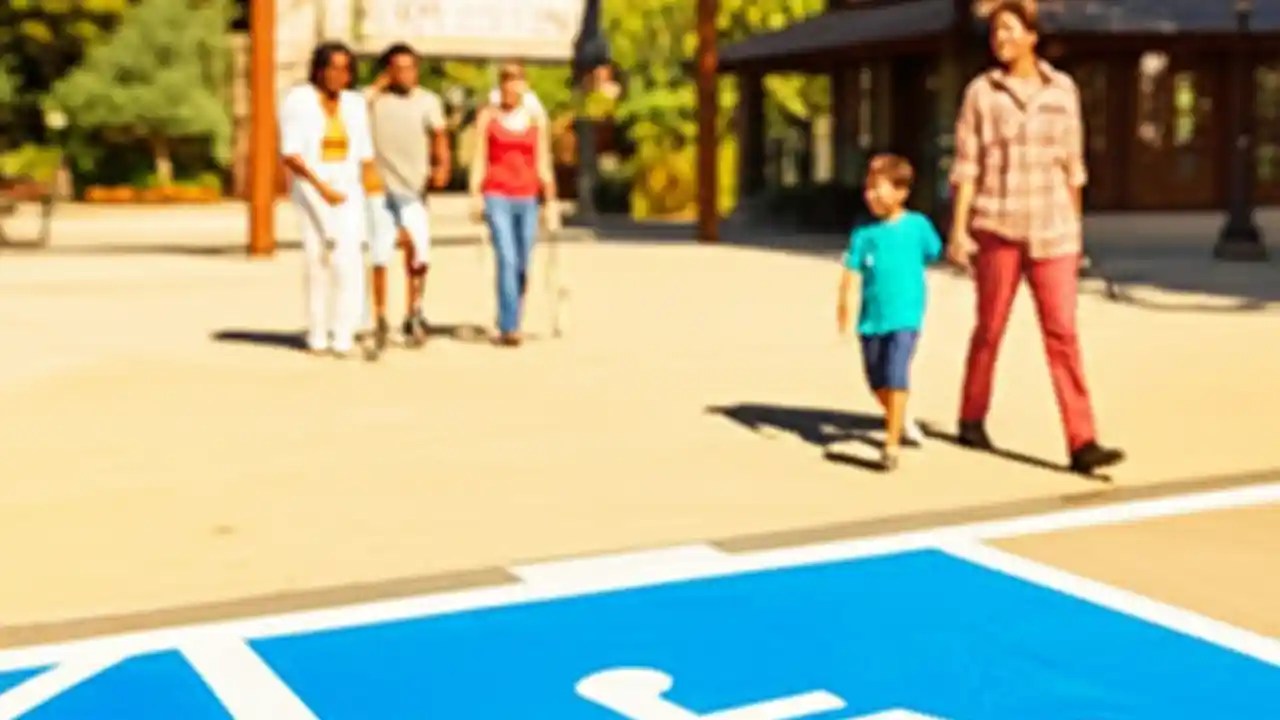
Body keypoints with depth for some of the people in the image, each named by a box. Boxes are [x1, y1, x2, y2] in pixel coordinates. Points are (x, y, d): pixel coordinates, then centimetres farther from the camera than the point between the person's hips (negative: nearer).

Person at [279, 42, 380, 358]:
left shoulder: (355, 103, 7)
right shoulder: (298, 101, -5)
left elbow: (365, 155, 11)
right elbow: (290, 154, -12)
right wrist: (322, 187, -23)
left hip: (347, 191, 2)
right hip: (310, 190, -2)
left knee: (348, 260, -13)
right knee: (317, 263, 0)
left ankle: (343, 336, -10)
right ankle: (317, 336, 13)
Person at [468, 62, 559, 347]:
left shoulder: (537, 119, 10)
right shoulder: (487, 116, 5)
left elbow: (543, 164, 12)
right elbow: (479, 159, 4)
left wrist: (551, 201, 7)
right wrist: (476, 194, -6)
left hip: (527, 198, 3)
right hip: (497, 196, -3)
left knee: (522, 266, 4)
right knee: (507, 259, -15)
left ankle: (510, 323, 19)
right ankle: (508, 327, -16)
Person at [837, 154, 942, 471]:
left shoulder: (917, 225, -2)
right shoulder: (864, 233, 1)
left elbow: (934, 254, 11)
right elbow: (851, 268, -8)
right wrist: (844, 301, -21)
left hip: (905, 315, -3)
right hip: (871, 317, 3)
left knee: (896, 377, -15)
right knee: (877, 381, 14)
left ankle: (892, 444, -11)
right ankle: (899, 421, 41)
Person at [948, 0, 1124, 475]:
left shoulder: (1063, 90, 6)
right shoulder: (981, 92, -1)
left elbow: (1071, 165, 11)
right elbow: (966, 165, -3)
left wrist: (1076, 227, 12)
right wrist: (958, 228, -9)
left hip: (1052, 231, 2)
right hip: (997, 229, -1)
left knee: (1062, 333, -6)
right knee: (990, 329, 8)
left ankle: (1082, 444, -9)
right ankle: (972, 418, 29)